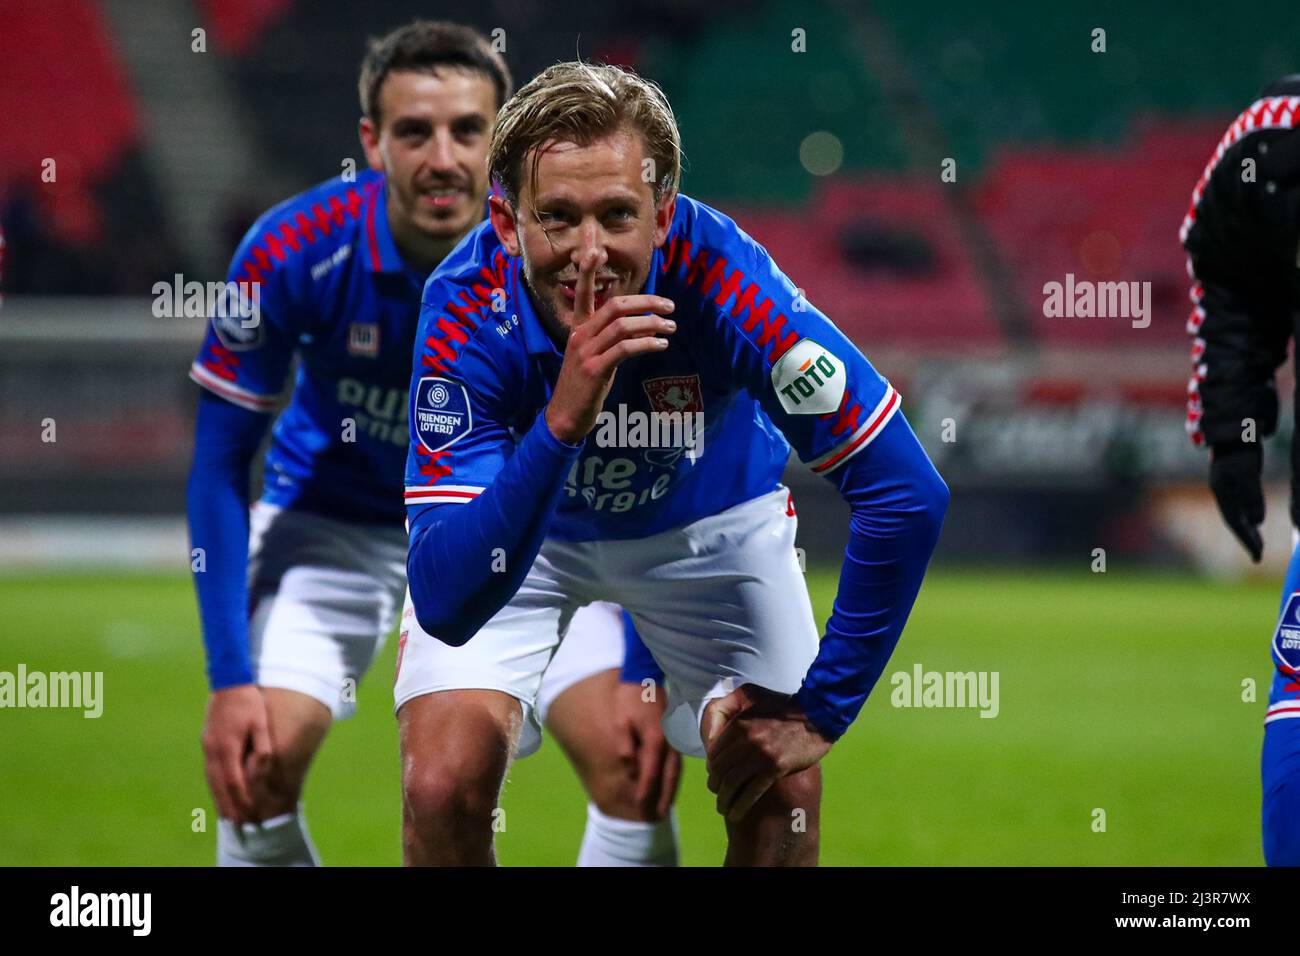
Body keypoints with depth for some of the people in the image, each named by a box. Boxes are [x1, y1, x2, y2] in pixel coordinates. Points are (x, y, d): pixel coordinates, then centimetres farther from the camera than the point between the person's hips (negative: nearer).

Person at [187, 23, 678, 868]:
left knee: (634, 763, -17)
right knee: (251, 765, -18)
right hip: (335, 522, 0)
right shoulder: (292, 252, -26)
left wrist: (646, 677, -20)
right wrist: (230, 679, -20)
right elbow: (221, 464, -15)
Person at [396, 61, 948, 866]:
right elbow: (443, 602, -43)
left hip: (707, 520, 1)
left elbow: (907, 495, -30)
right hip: (506, 527, 0)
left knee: (782, 795, -14)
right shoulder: (470, 309, -35)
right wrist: (561, 423, -56)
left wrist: (821, 710, -25)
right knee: (443, 786, -18)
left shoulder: (720, 278, -35)